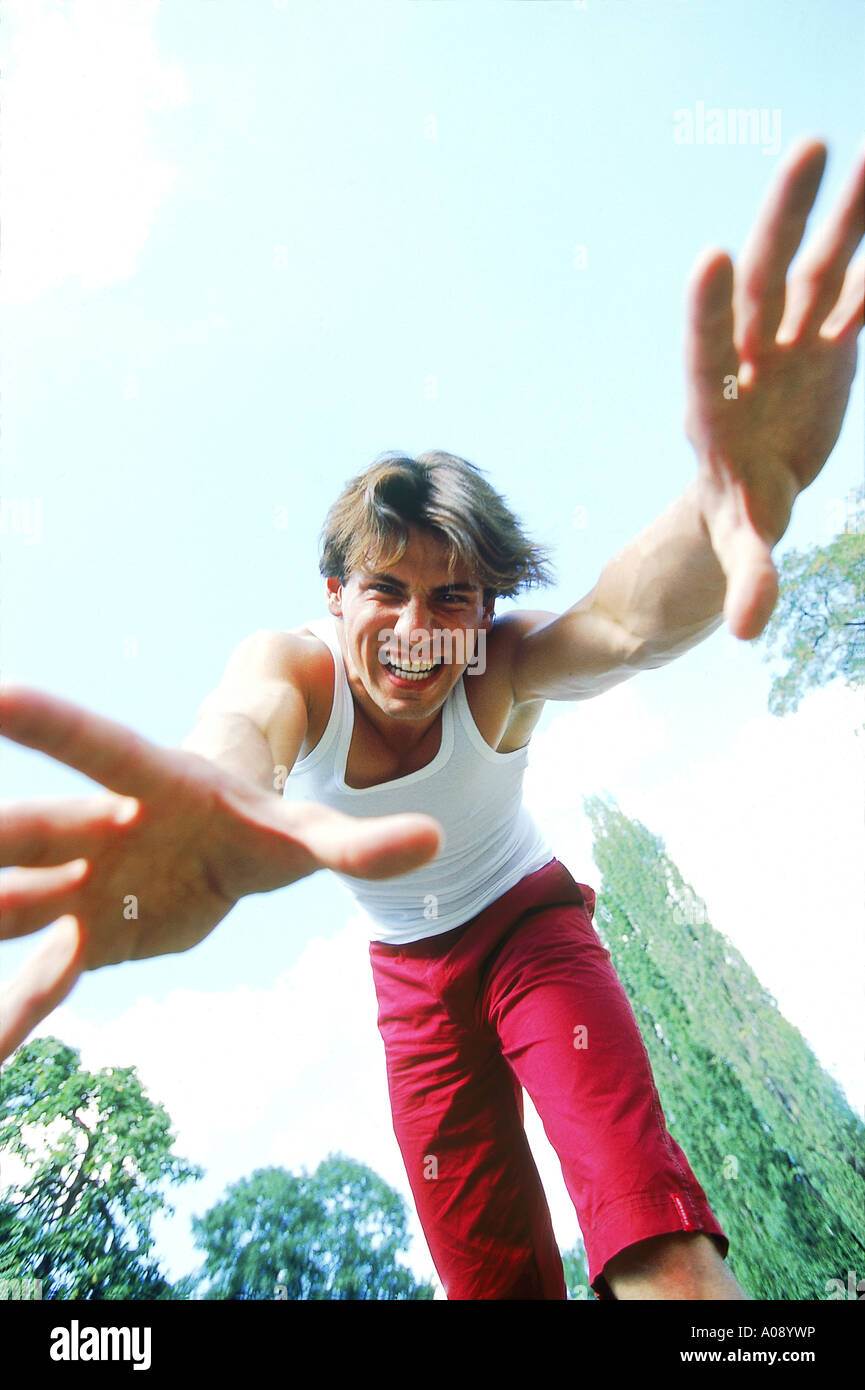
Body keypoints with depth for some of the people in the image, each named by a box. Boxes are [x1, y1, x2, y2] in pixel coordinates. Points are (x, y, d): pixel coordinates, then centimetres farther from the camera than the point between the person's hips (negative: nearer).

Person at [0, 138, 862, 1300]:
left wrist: (729, 510, -75)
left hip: (530, 921, -1)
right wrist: (217, 783, -76)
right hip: (410, 970, 2)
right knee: (487, 1263, 5)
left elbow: (624, 623, -51)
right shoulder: (295, 667, -25)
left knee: (657, 1235, -18)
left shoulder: (501, 672, -29)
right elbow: (248, 717, -50)